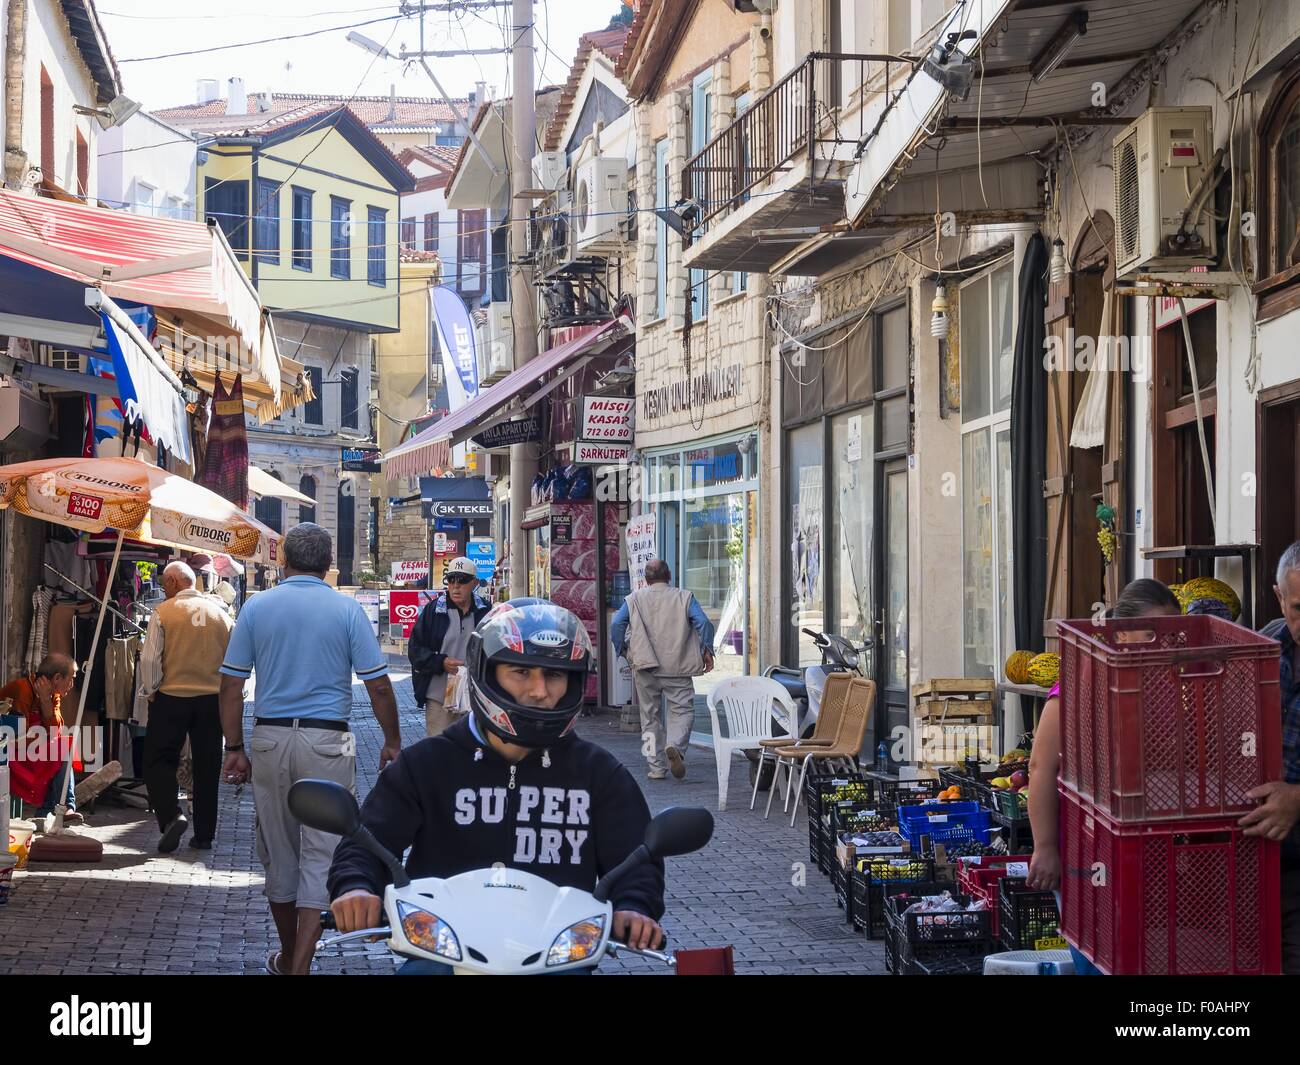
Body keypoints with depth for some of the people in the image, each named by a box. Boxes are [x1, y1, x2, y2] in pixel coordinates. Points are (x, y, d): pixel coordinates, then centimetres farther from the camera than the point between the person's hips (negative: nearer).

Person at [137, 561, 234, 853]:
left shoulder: (163, 612, -6)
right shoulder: (220, 613, 6)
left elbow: (150, 659, -9)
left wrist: (150, 692, 5)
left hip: (172, 697, -3)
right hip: (212, 698, 4)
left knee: (159, 761, 5)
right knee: (206, 767, 9)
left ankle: (171, 816, -16)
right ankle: (204, 835, 13)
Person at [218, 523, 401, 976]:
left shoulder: (256, 607, 1)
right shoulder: (347, 609, -4)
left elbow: (231, 685, 1)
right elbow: (378, 686, -4)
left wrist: (234, 748, 9)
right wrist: (392, 742, 8)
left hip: (269, 739, 3)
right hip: (327, 742, -2)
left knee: (278, 853, 15)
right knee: (320, 854, 1)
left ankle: (288, 958, 29)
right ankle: (300, 966, -7)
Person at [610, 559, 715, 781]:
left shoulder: (634, 599, 8)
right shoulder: (684, 597, 5)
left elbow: (617, 626, -4)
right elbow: (703, 623, -5)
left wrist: (623, 651, 6)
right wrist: (707, 651, 4)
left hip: (645, 667, 1)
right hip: (677, 667, -1)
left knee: (650, 717, 10)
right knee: (682, 709, 3)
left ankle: (656, 767, 8)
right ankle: (676, 746, -26)